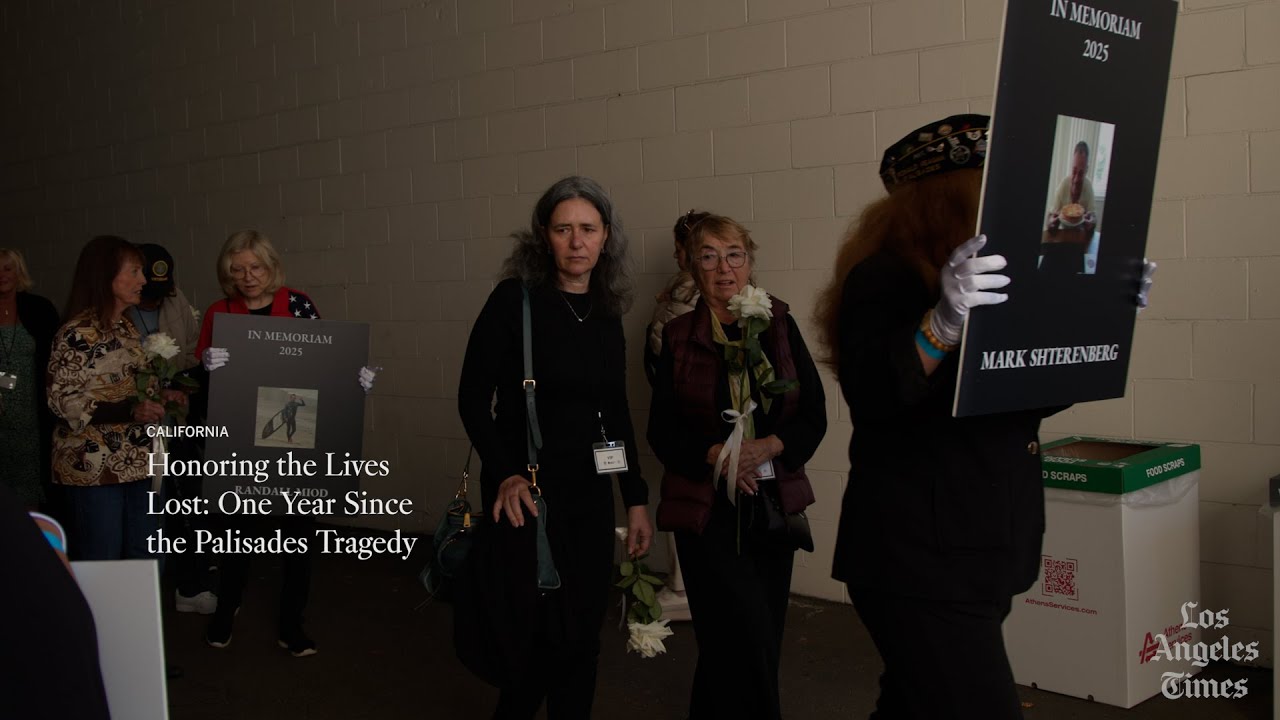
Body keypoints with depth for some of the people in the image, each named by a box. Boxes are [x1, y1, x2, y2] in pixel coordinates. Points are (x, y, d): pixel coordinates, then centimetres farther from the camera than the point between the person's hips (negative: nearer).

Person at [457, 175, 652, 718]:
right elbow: (473, 399, -9)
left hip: (590, 491, 5)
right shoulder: (515, 299, -9)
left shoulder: (607, 312, 7)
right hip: (528, 488, -5)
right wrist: (505, 475, -21)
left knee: (583, 633, 11)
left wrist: (635, 497, 11)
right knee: (546, 633, -2)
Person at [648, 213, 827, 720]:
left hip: (773, 502, 2)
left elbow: (814, 415, 2)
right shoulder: (678, 337, 2)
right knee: (748, 637, -11)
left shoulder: (778, 324, 5)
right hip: (707, 507, -2)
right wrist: (715, 455, -16)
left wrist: (770, 446, -15)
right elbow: (663, 432, 0)